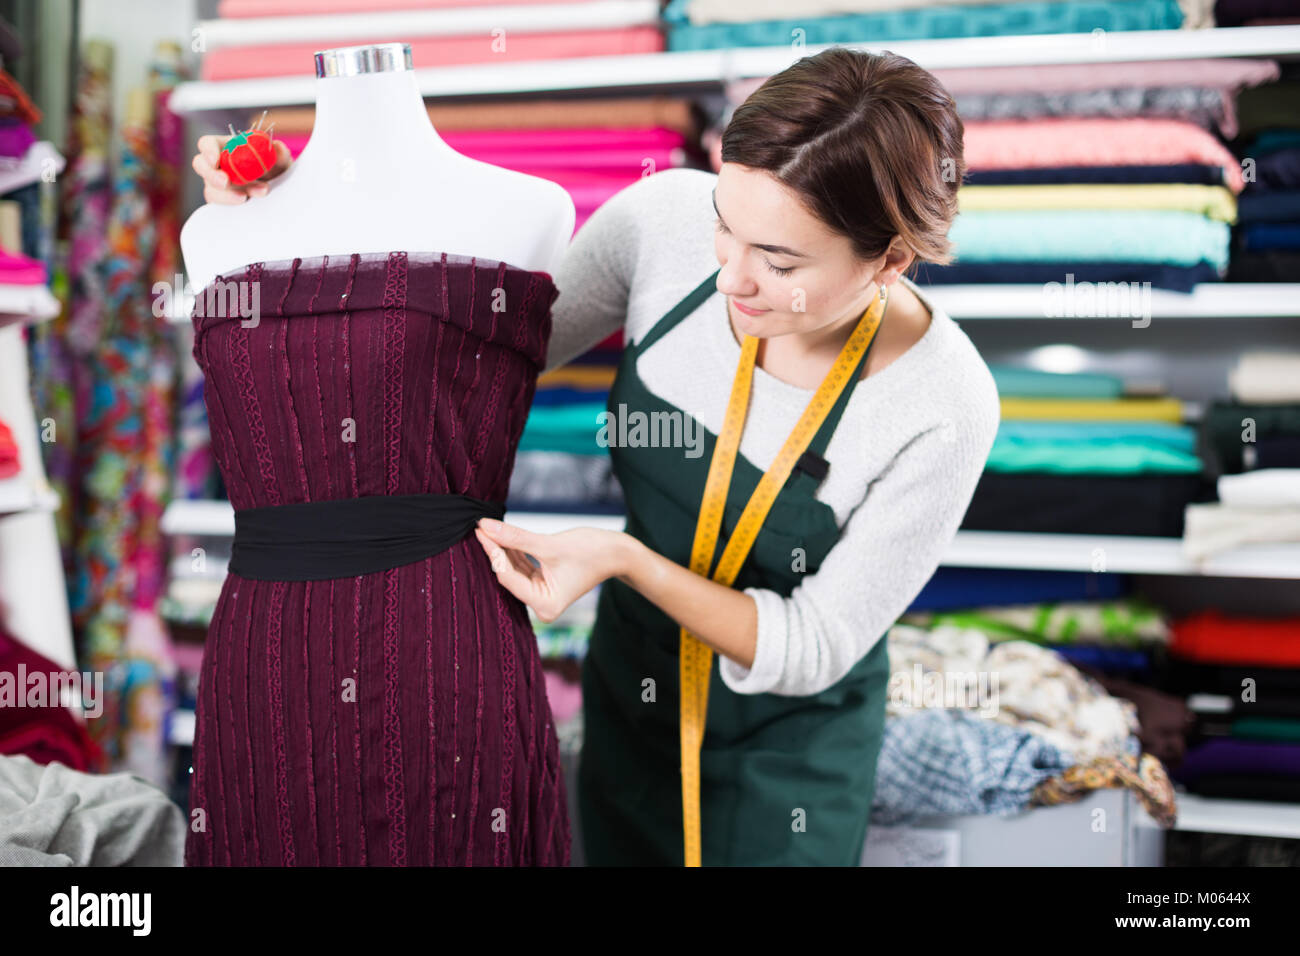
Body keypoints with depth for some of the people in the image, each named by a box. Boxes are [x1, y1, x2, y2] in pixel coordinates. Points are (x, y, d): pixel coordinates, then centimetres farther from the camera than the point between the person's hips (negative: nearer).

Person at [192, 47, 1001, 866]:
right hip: (628, 694, 4)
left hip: (787, 749, -4)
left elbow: (810, 651, -19)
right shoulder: (667, 222, -22)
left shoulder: (945, 409, -29)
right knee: (612, 848, 23)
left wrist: (627, 561, -32)